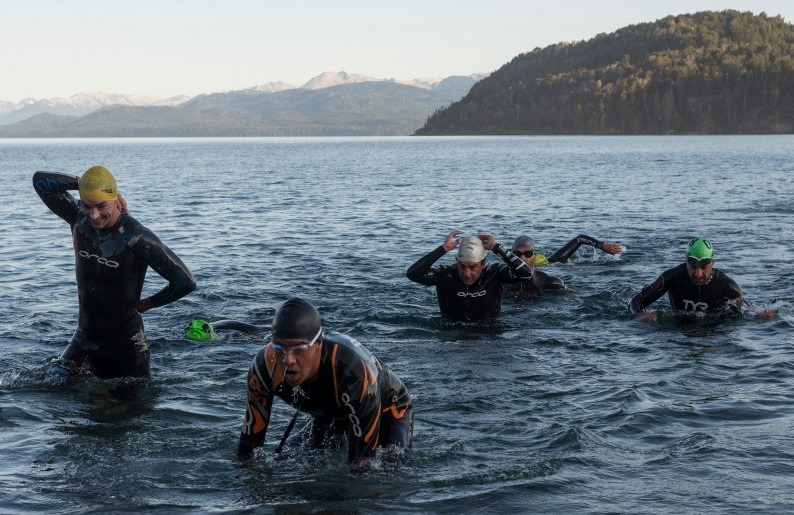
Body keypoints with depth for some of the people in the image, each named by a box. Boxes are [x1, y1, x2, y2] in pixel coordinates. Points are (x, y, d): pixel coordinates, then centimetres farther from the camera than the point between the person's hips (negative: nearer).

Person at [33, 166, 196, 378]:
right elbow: (41, 181, -1)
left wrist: (147, 303, -5)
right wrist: (83, 183, -11)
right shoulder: (80, 219, -3)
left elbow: (185, 282, -19)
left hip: (126, 347, -4)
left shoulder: (137, 238, -20)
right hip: (84, 341, 4)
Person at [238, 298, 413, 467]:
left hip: (387, 408, -4)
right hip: (329, 414, 4)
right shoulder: (265, 366, -32)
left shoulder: (355, 372, -45)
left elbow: (362, 458, -40)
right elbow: (250, 440, -20)